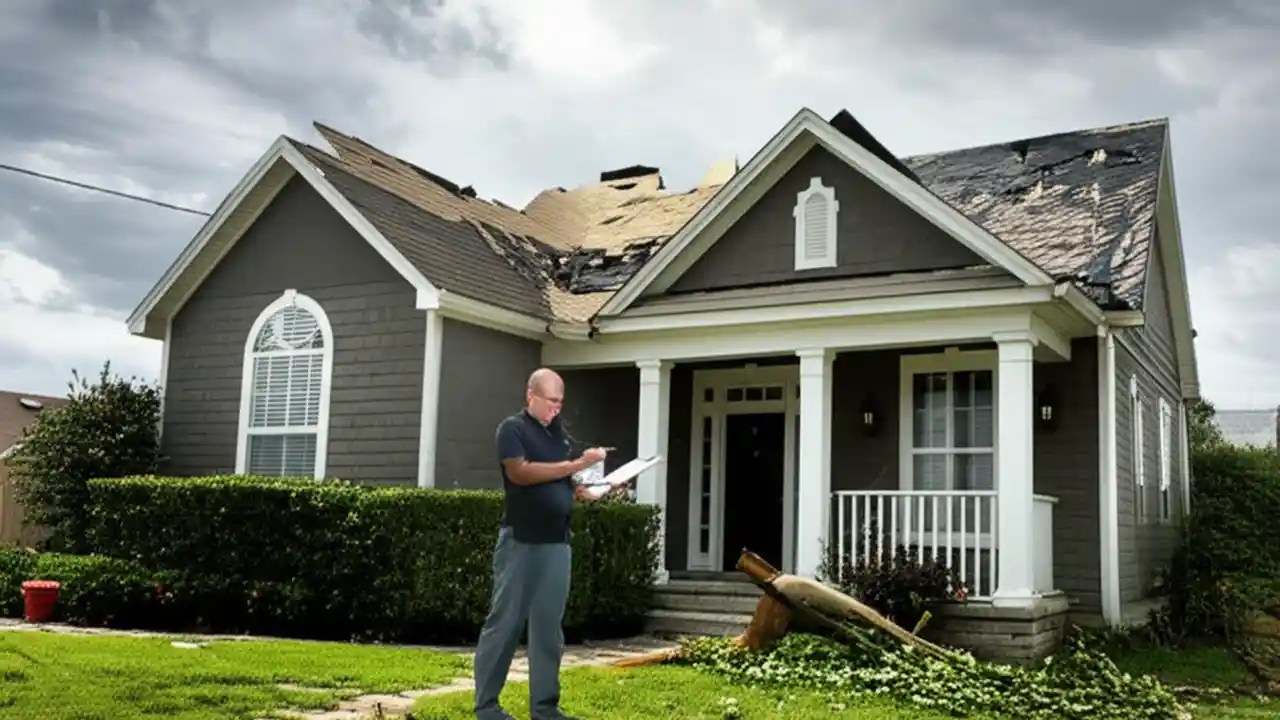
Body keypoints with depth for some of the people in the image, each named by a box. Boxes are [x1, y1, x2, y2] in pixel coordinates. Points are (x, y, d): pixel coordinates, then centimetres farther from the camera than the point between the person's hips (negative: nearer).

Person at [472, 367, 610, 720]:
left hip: (557, 543, 7)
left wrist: (585, 490, 3)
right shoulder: (512, 429, -4)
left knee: (549, 628, 7)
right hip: (521, 542, -6)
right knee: (504, 623, -1)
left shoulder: (558, 433, 17)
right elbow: (520, 472, -19)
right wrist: (574, 466, -19)